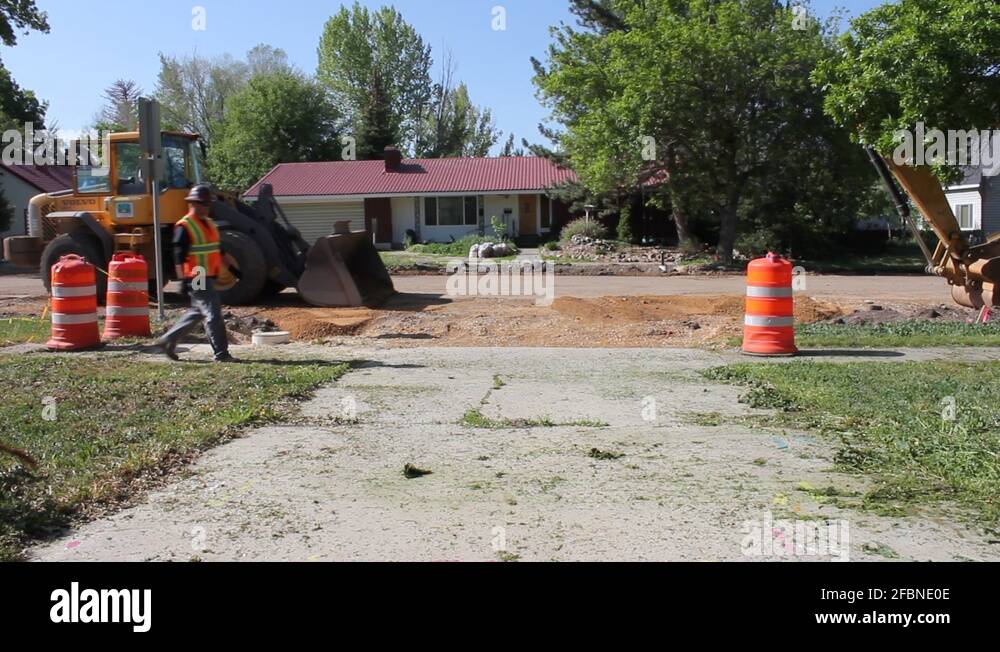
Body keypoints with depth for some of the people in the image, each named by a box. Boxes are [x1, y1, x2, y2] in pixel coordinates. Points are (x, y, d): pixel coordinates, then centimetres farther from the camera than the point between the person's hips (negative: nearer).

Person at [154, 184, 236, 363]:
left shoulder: (209, 224, 17)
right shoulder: (184, 227, -10)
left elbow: (218, 249, 24)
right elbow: (179, 256, -14)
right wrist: (183, 279, -19)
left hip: (209, 278, 9)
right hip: (196, 279, -9)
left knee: (197, 313, 16)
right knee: (213, 313, -8)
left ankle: (168, 340, 28)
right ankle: (221, 353, -2)